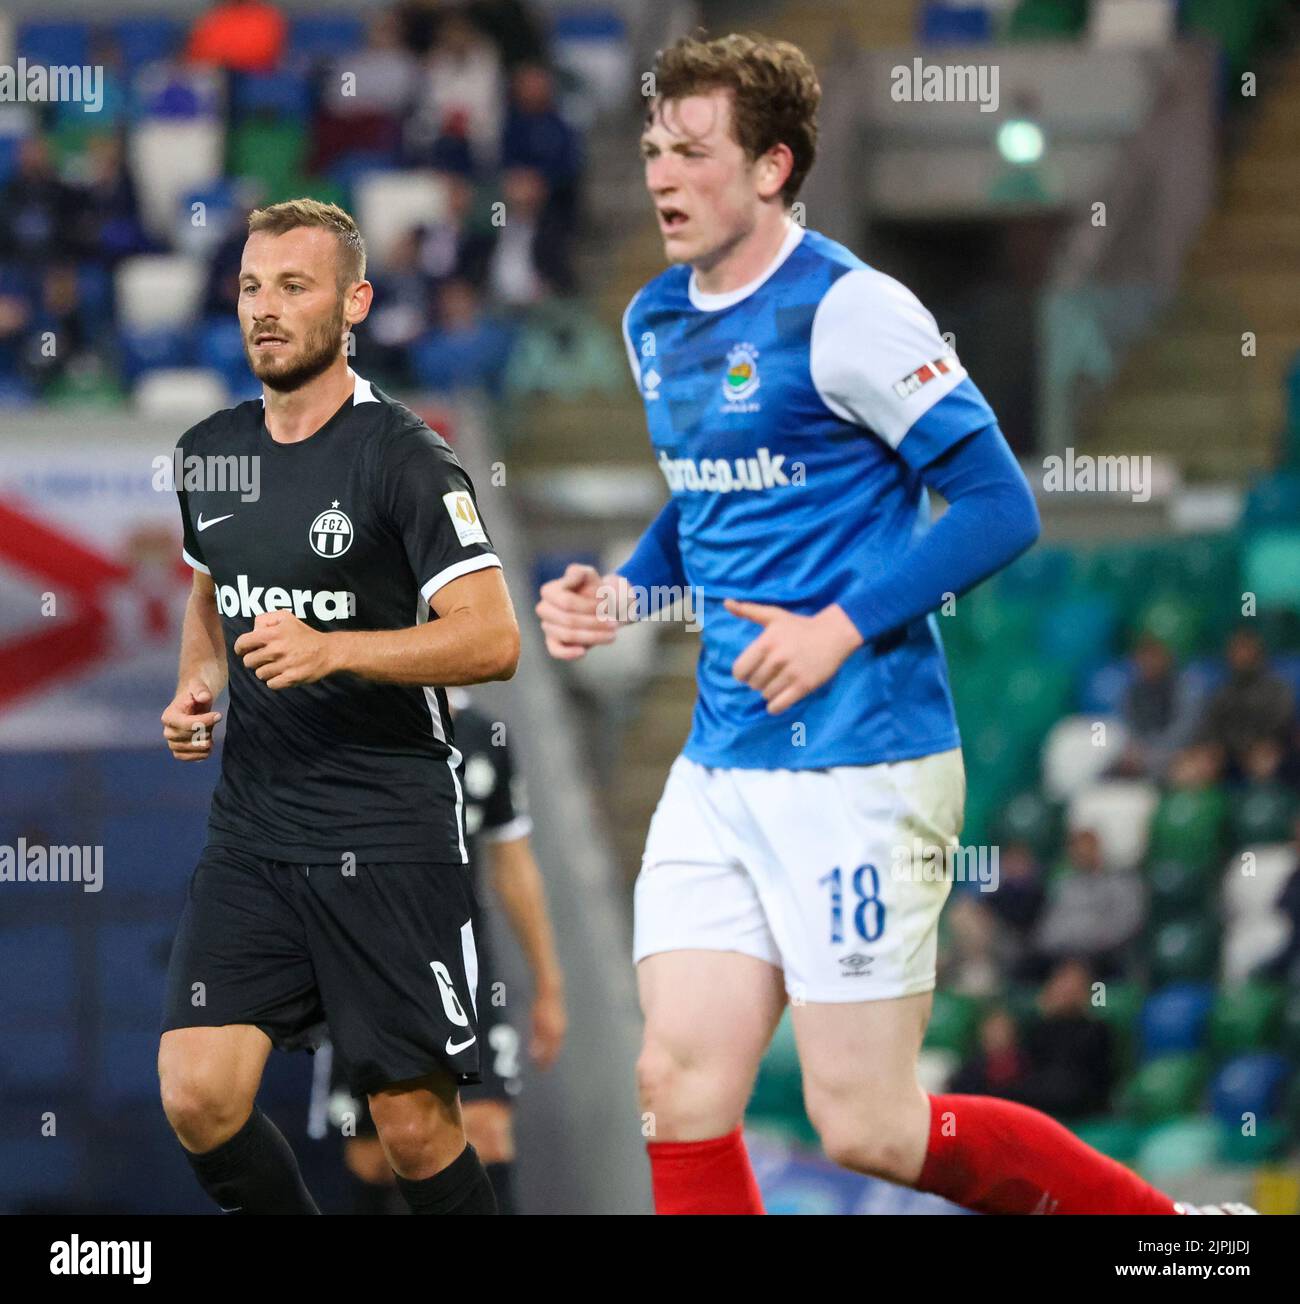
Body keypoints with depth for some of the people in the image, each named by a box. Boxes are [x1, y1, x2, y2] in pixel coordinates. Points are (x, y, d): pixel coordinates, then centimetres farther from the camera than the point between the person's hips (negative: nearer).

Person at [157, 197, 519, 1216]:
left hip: (391, 839, -5)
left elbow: (492, 639, -17)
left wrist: (332, 651, -26)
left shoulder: (406, 460, -10)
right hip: (250, 835, 5)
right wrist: (196, 687, 10)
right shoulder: (212, 453, 10)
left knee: (414, 1125, -3)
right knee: (198, 1098, -8)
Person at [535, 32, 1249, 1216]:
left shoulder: (844, 310, -13)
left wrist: (843, 628, -18)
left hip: (856, 772, -7)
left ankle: (1162, 1229, 14)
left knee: (866, 1127, -5)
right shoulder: (657, 321, 11)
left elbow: (1000, 507, -13)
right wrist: (620, 595, 9)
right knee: (679, 1086, -1)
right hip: (718, 767, 7)